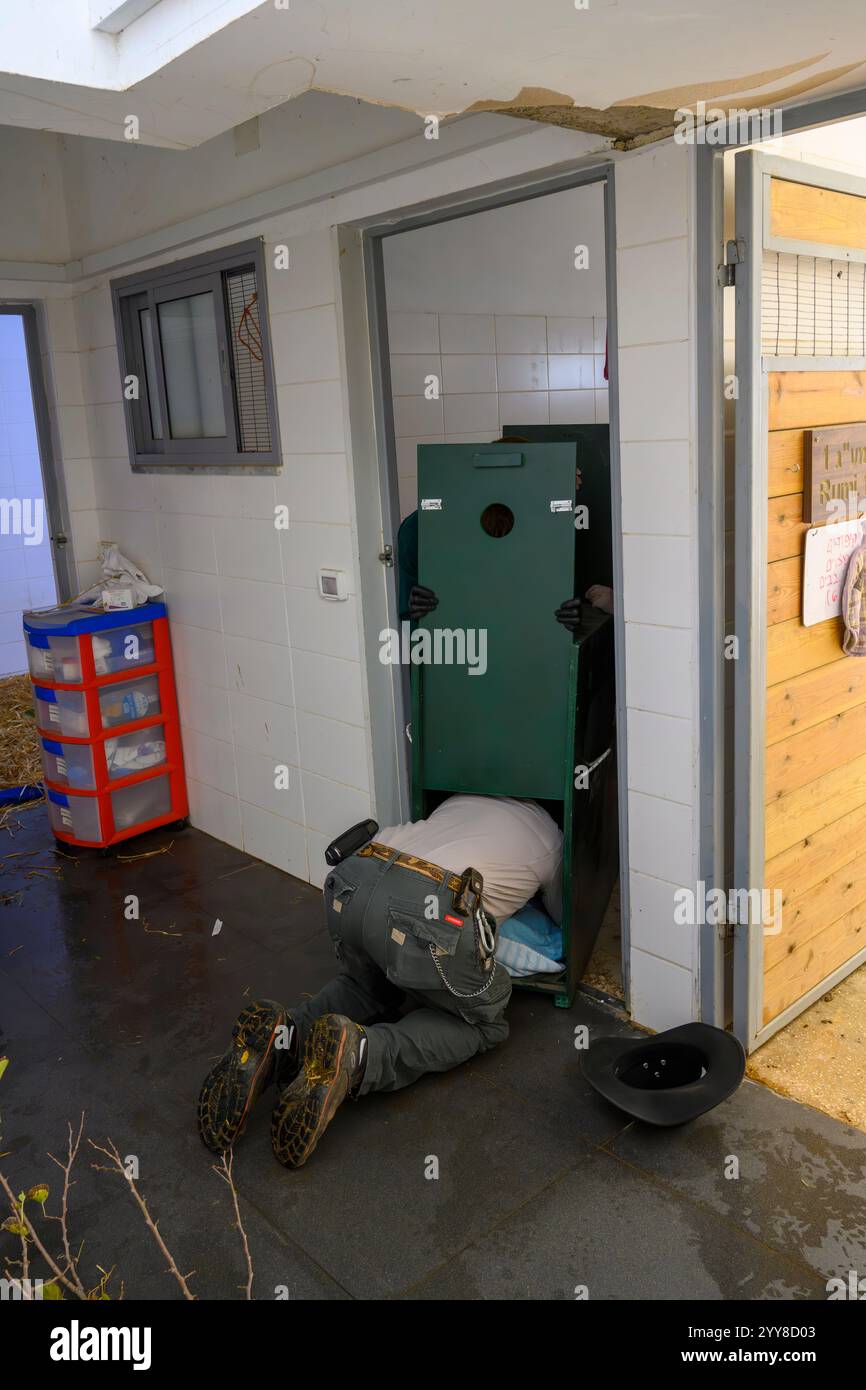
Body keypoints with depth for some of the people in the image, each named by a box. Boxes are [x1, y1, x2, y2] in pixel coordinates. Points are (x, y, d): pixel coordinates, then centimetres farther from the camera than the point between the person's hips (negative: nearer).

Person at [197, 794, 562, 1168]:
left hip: (350, 888, 6)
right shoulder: (552, 842, 25)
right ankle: (357, 1056, -8)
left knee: (368, 987, 33)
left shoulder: (461, 801, 35)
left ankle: (281, 1037, 3)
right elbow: (568, 917, 38)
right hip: (427, 912, -6)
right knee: (483, 1022, 19)